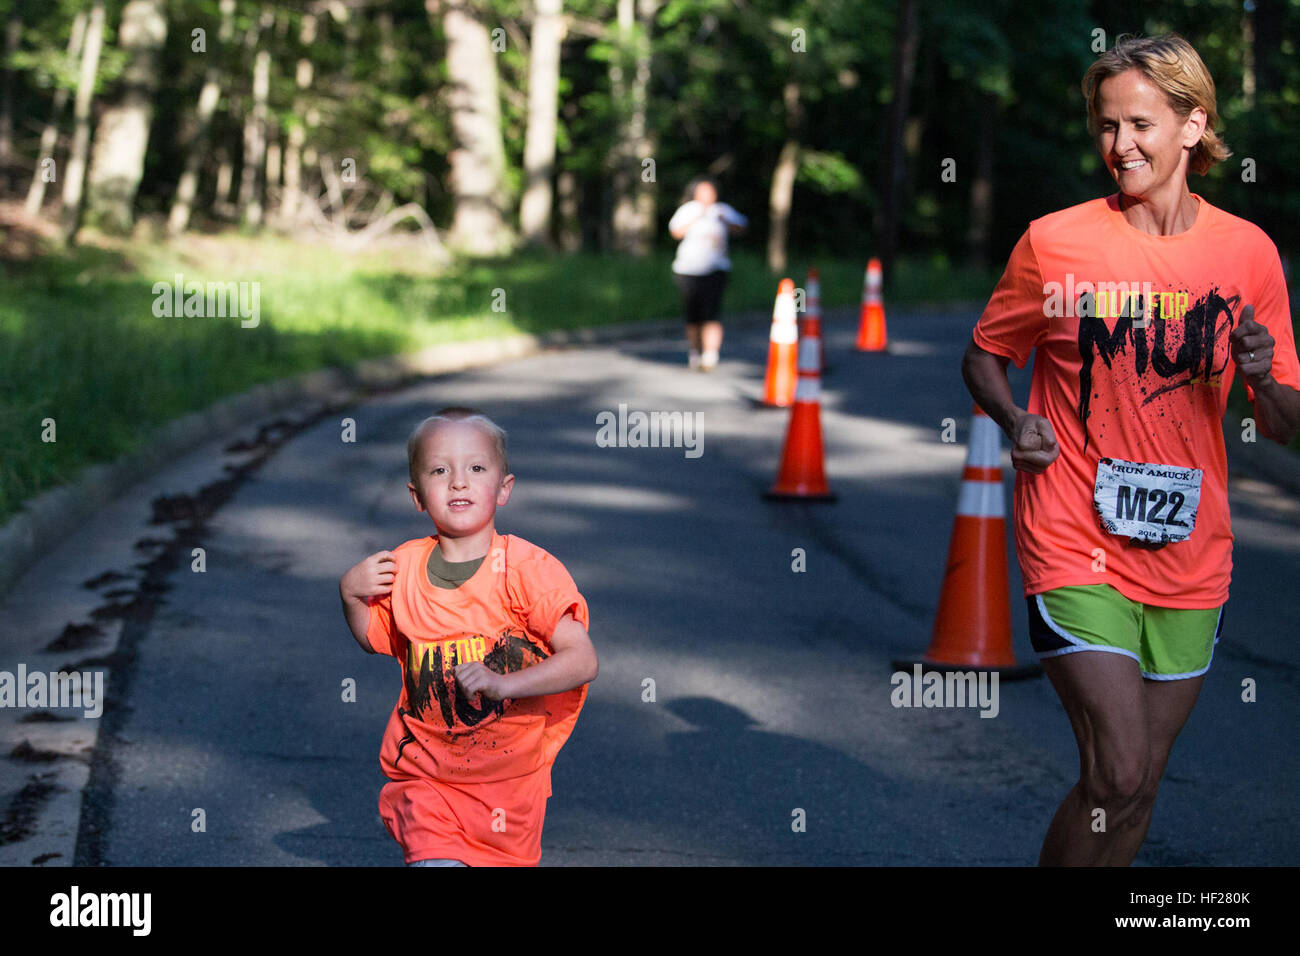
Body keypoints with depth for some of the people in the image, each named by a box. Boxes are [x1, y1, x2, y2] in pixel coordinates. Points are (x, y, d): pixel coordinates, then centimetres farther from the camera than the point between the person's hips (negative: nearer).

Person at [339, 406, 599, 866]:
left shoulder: (527, 569, -13)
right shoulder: (403, 567, -1)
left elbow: (583, 660, -19)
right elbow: (377, 639, 17)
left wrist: (503, 683, -32)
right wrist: (350, 595, -2)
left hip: (510, 775, -1)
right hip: (426, 772, 1)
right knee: (436, 859, -15)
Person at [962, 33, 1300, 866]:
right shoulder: (1054, 242, -5)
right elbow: (984, 358, 8)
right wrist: (1016, 421, -12)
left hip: (1190, 560, 3)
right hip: (1077, 547, -3)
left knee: (1138, 786, 12)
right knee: (1118, 775, -13)